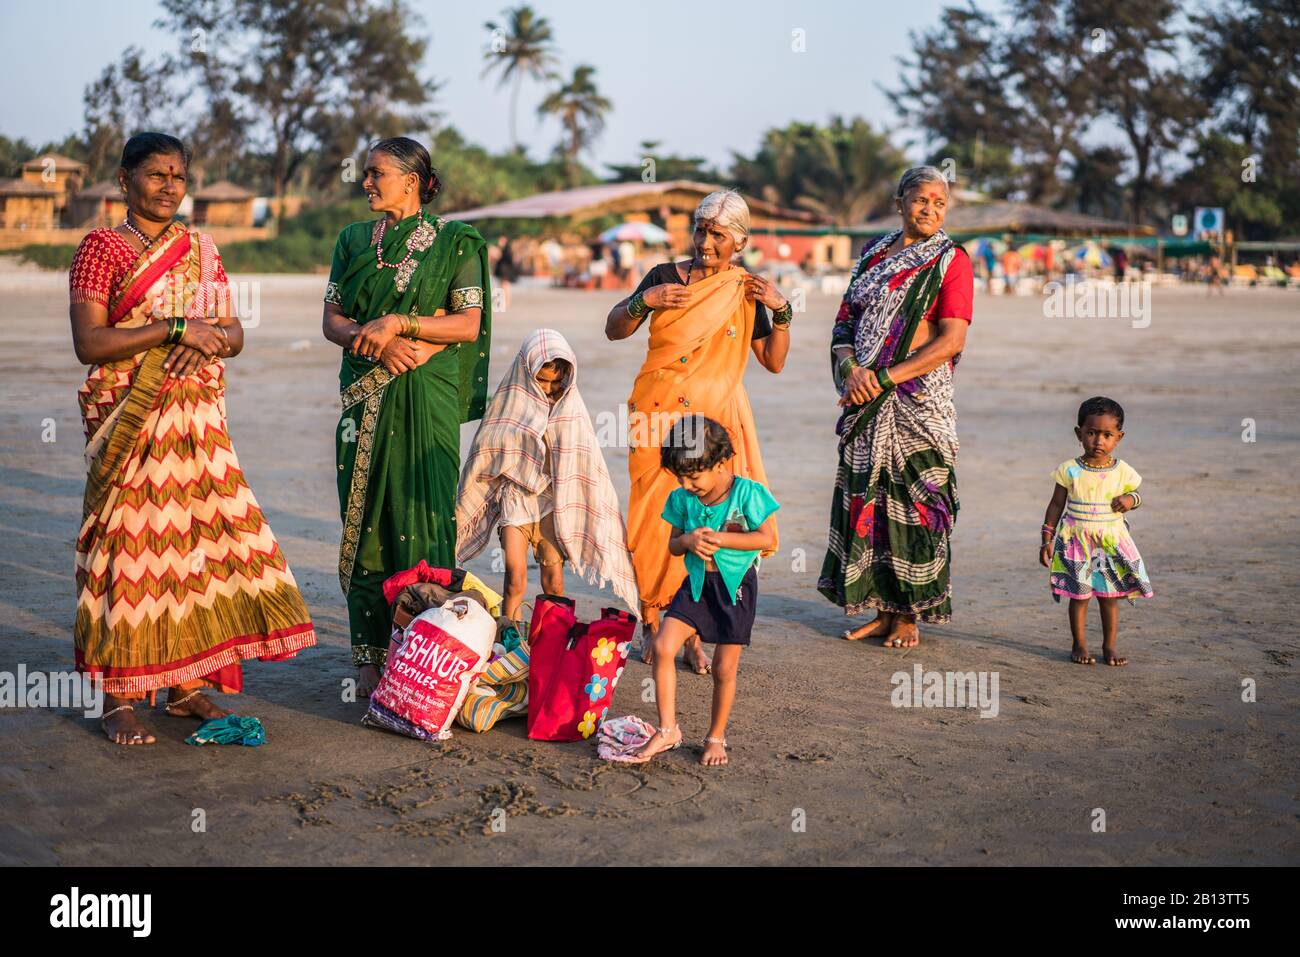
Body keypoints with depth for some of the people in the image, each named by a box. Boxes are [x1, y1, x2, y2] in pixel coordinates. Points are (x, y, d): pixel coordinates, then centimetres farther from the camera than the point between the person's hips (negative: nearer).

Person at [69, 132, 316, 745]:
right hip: (131, 421, -5)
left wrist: (209, 338, -10)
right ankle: (118, 698, 3)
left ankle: (187, 684, 13)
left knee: (198, 539, 3)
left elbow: (235, 335, 13)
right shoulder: (101, 248, -2)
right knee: (130, 544, -5)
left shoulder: (202, 250, 14)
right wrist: (176, 328, -17)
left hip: (197, 419, 5)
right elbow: (88, 342, -12)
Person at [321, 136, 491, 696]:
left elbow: (468, 323, -6)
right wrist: (379, 343, -10)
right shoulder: (354, 241, 14)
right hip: (366, 394, 4)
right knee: (366, 516, 0)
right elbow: (331, 319, 9)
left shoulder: (453, 243, 2)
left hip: (427, 398, -3)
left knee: (421, 516, -5)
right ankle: (371, 656, 6)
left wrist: (399, 323, -16)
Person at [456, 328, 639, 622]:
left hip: (552, 499, 1)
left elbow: (583, 463, 6)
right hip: (515, 496, -1)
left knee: (554, 578, -1)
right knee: (515, 574, -11)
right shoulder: (510, 403, -2)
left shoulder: (569, 407, 1)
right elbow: (486, 456, 7)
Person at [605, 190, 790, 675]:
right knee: (654, 520, -2)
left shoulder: (747, 292, 6)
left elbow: (773, 362, 7)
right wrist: (643, 300, -10)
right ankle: (650, 624, 11)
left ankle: (692, 634, 6)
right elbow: (613, 329, 7)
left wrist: (781, 311, -5)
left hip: (713, 420, 0)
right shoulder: (665, 277, 3)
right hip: (658, 416, 0)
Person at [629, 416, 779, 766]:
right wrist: (688, 540, -15)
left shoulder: (746, 492, -12)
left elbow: (767, 538, -13)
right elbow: (672, 544, 10)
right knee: (663, 646, -13)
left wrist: (719, 538, -21)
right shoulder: (682, 498, 2)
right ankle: (668, 730, -2)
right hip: (697, 583, 4)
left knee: (724, 668, 3)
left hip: (736, 584, -4)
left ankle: (716, 736, 24)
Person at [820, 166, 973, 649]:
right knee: (867, 498, 6)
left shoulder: (951, 260, -3)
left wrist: (883, 379, -17)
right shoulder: (875, 252, 12)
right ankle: (883, 611, 17)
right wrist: (851, 369, -11)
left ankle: (909, 617, 10)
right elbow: (845, 321, 10)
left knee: (914, 502, -1)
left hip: (920, 399, -5)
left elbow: (951, 341, -13)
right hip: (867, 399, 5)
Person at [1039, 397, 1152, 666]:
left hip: (1112, 542, 2)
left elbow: (1133, 493, 15)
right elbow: (1056, 505, 1)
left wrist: (1131, 499, -10)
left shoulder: (1123, 471, -2)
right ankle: (1080, 645, 16)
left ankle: (1109, 646, 18)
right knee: (1079, 595, 3)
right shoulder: (1070, 470, -6)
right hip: (1076, 540, -1)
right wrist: (1047, 540, -3)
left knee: (1110, 597, 6)